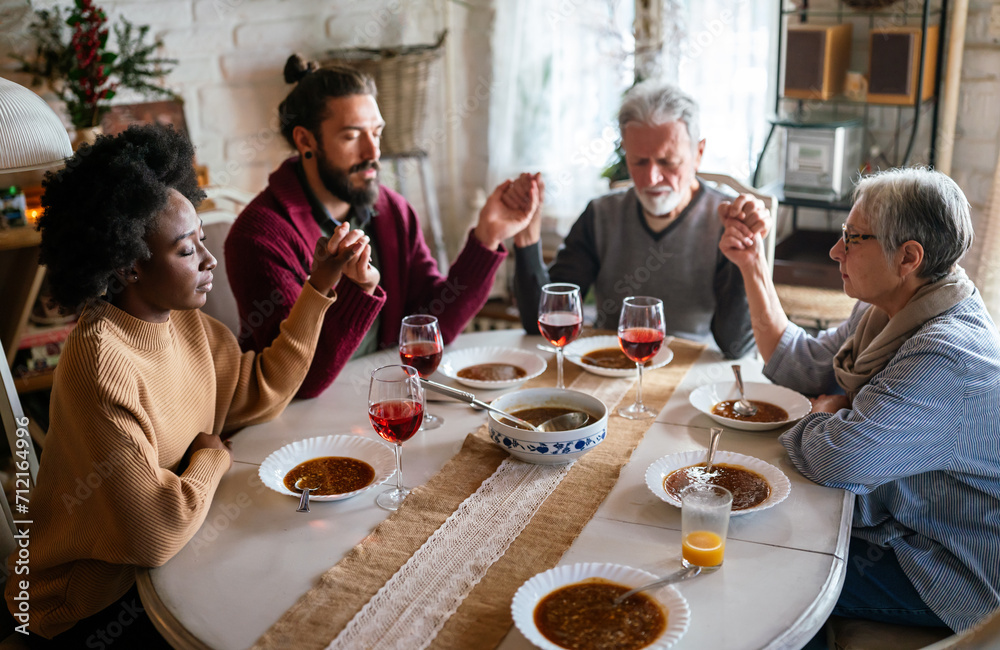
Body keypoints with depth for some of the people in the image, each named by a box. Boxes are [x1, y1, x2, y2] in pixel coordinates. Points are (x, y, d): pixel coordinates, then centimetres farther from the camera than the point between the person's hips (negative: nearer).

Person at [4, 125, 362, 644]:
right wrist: (211, 455, -14)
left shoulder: (184, 321, -4)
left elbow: (260, 392, 4)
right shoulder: (102, 363, -31)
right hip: (92, 605, -7)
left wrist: (319, 288, -1)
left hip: (163, 558, 7)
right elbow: (155, 533, -34)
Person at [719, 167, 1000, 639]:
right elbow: (798, 364, 9)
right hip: (891, 523, 9)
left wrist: (827, 410, -11)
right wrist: (752, 264, 3)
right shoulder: (886, 312, 1)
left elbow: (835, 459, -36)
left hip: (947, 580, -9)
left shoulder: (949, 358, -32)